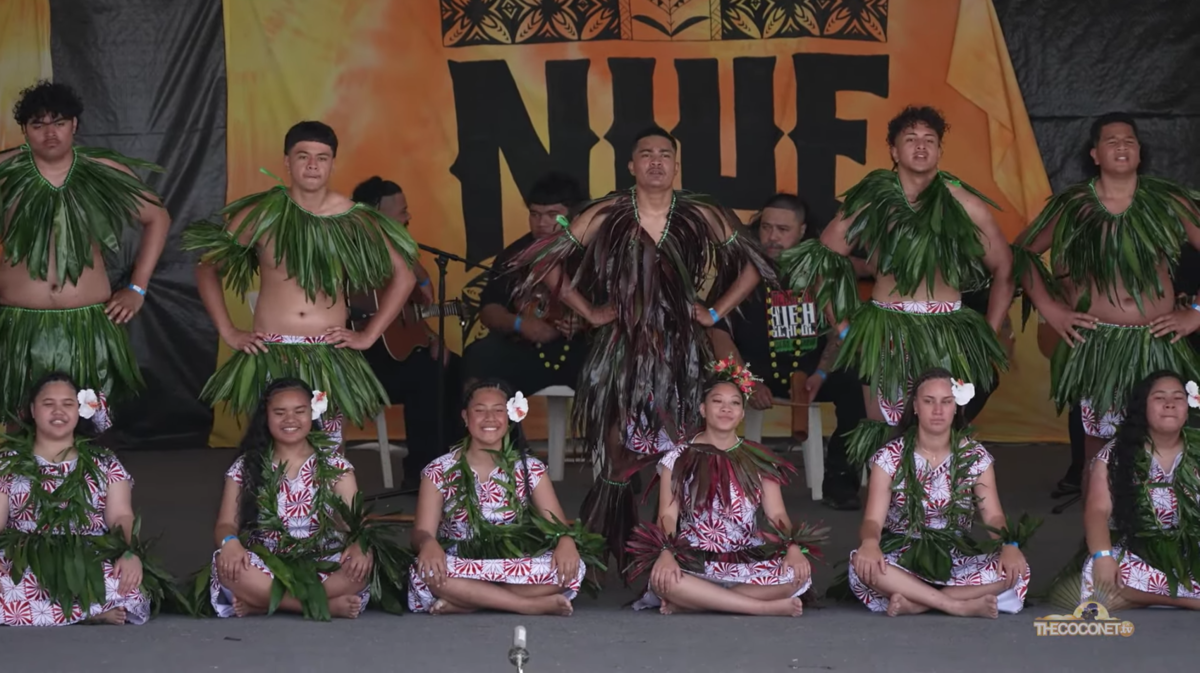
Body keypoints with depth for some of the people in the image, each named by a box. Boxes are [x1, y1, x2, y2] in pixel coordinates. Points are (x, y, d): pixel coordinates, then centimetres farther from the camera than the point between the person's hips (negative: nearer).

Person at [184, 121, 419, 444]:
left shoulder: (353, 220, 1)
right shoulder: (262, 213, -2)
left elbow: (403, 276, 9)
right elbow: (207, 268, 6)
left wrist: (369, 336, 3)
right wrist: (228, 332, 0)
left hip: (332, 356, 1)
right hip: (270, 355, -1)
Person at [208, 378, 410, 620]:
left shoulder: (334, 466, 6)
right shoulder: (245, 467, 7)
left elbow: (352, 522, -3)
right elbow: (226, 524, 2)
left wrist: (359, 546, -28)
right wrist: (230, 542, -24)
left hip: (322, 565, 0)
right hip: (268, 567, 0)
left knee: (363, 563, -31)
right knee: (227, 565, -34)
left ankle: (260, 602, -27)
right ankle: (330, 605, -30)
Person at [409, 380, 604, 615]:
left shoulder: (529, 469, 5)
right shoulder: (439, 472, 1)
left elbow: (558, 524, 0)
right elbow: (422, 531, -5)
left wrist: (566, 541, -26)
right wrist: (428, 544, -31)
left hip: (517, 568, 2)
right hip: (461, 570, -1)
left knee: (571, 565, -28)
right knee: (427, 571, -36)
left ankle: (461, 603, -25)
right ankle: (533, 604, -28)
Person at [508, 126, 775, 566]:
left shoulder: (702, 216, 0)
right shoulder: (606, 216, -3)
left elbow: (754, 263, 10)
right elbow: (544, 261, 1)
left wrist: (716, 312, 4)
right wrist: (588, 311, -1)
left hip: (680, 352, 1)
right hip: (620, 350, -1)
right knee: (616, 455, 2)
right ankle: (608, 555, 12)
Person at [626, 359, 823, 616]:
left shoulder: (759, 460, 11)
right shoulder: (677, 459, 5)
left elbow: (777, 515, 3)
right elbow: (668, 516, -3)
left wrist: (794, 547, -18)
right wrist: (666, 552, -24)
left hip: (747, 563, 2)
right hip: (695, 562, -2)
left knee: (797, 575, -29)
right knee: (661, 576, -37)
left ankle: (689, 602, -23)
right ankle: (766, 607, -29)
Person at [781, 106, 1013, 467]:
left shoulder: (964, 205, 0)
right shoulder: (871, 200, 0)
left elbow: (1004, 269, 9)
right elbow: (823, 260, 6)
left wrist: (990, 335, 4)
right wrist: (843, 326, 1)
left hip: (947, 334, 0)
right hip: (885, 331, 0)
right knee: (884, 434, 2)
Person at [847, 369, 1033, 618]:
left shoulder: (975, 456, 1)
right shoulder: (889, 457, -4)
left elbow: (993, 516, -5)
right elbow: (873, 519, -10)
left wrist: (1010, 545, -28)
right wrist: (870, 542, -36)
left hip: (957, 558, 2)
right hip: (904, 558, -2)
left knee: (1014, 569, -27)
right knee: (862, 564, -35)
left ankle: (914, 602, -26)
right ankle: (960, 605, -29)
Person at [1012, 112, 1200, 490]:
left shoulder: (1168, 201, 2)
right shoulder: (1072, 205, 3)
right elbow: (1022, 251, 10)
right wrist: (1049, 308, 3)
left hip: (1157, 346, 0)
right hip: (1094, 345, 0)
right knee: (1098, 449, 3)